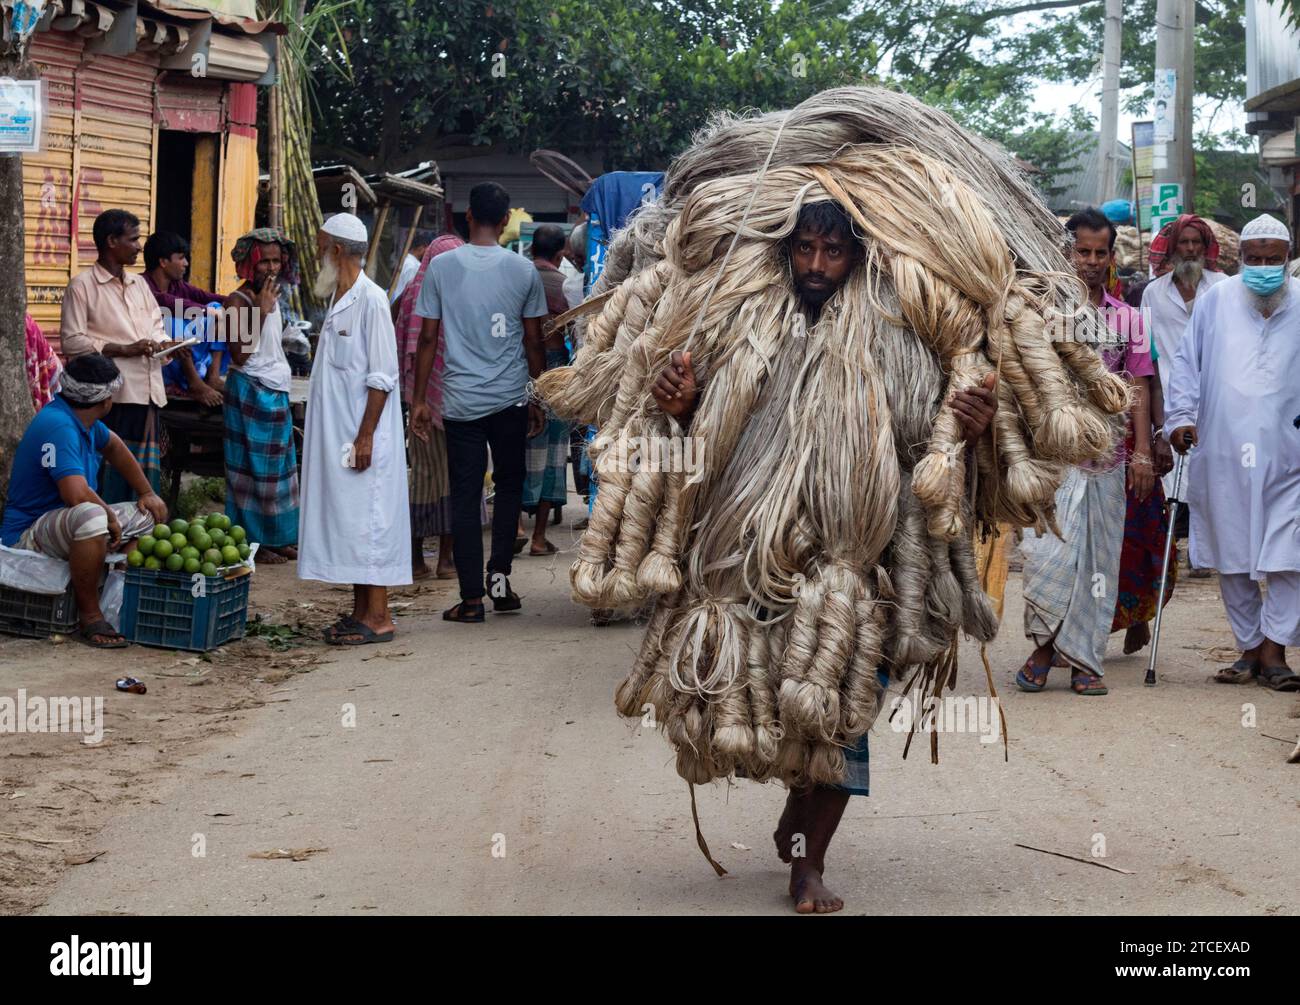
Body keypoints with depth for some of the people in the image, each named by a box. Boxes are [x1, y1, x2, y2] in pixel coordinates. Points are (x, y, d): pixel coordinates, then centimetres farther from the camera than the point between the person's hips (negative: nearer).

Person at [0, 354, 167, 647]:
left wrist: (148, 493, 21)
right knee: (91, 515, -40)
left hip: (68, 525, 10)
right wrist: (110, 518, -17)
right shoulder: (58, 425, -25)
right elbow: (77, 494, -35)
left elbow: (114, 447, 27)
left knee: (147, 514, 12)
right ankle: (89, 615, -26)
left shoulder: (83, 420, 6)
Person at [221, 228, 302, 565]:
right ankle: (255, 541, 0)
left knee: (279, 466, 10)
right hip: (250, 390, -9)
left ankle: (277, 538, 17)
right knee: (254, 467, -5)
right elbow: (239, 354, -22)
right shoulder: (238, 300, -13)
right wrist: (261, 311, -22)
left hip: (276, 391, 9)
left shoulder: (273, 298, 13)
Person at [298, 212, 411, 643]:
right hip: (336, 431, 9)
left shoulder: (370, 300, -14)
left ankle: (378, 618, -4)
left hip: (363, 435, -9)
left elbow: (381, 377, -17)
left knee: (367, 518, -7)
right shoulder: (338, 299, 14)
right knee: (345, 517, 10)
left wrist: (365, 436, -20)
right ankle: (361, 612, 16)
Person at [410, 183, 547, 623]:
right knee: (509, 484, 18)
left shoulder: (441, 267, -2)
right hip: (511, 399, 0)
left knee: (465, 495, 4)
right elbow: (533, 341, 4)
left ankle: (472, 599, 3)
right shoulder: (524, 270, 0)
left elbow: (427, 337, 0)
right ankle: (499, 571, 5)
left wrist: (419, 399, 7)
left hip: (461, 400, 0)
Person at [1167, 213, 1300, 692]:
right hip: (1222, 455, 1)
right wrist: (1182, 415, -3)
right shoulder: (1214, 302, 6)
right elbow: (1187, 362, 8)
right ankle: (1249, 648, 18)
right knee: (1232, 558, 7)